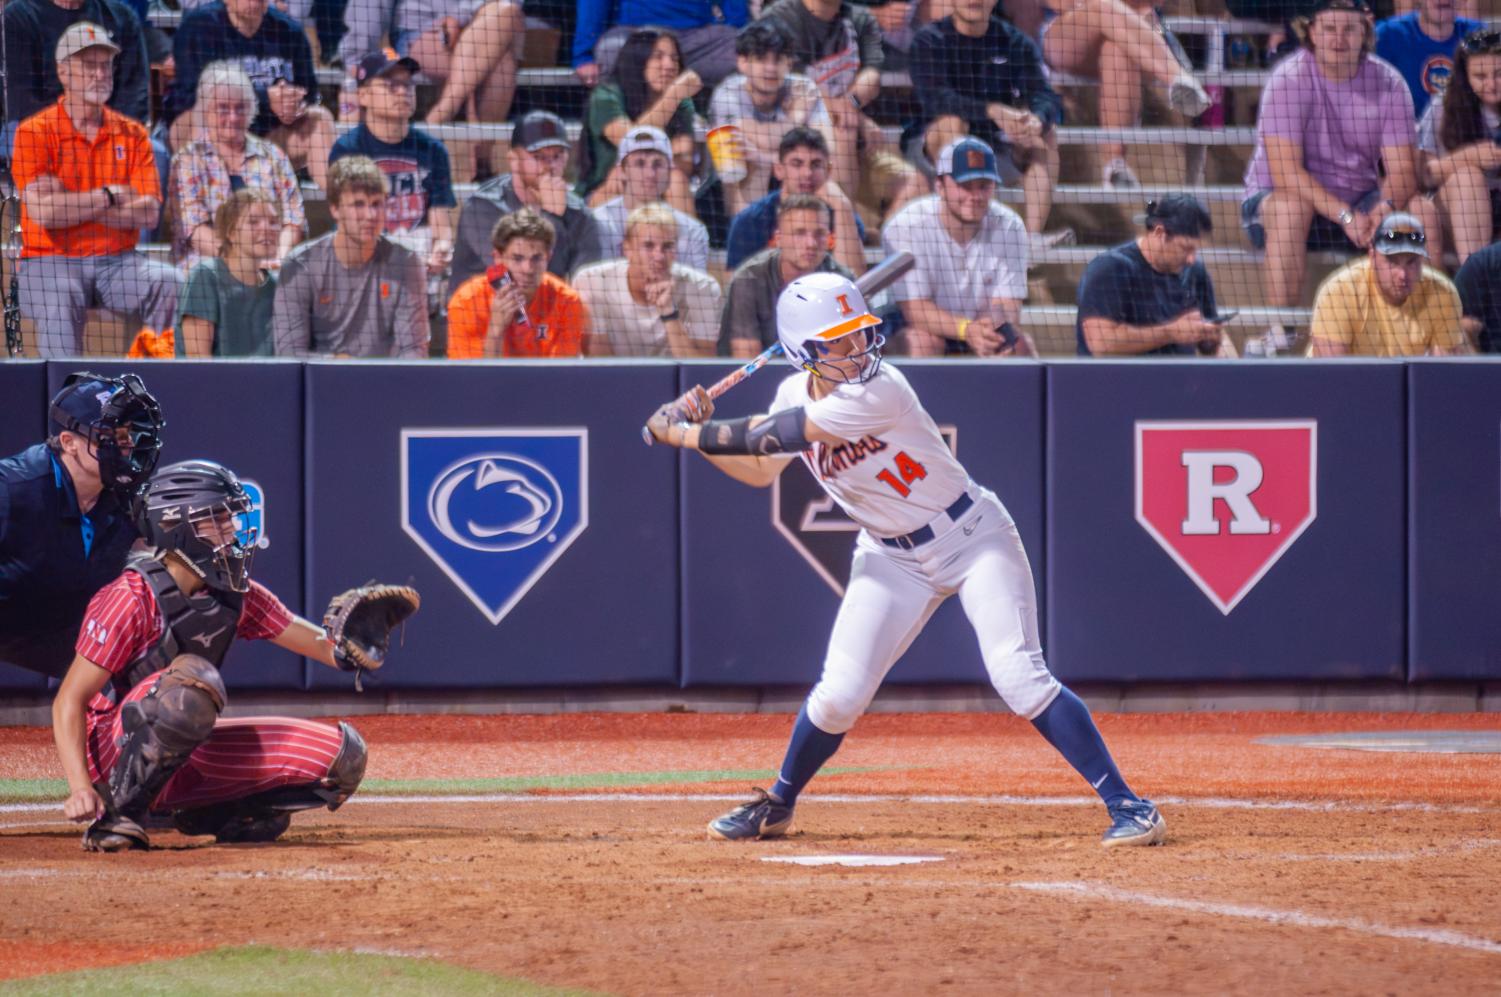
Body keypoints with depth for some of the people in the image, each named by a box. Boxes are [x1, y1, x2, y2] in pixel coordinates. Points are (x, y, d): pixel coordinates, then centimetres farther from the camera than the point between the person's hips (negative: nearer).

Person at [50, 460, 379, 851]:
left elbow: (320, 644, 4)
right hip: (115, 756, -7)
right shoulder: (132, 598, -19)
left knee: (343, 755, -5)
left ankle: (213, 815, 11)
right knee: (192, 680, -38)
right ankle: (117, 815, -22)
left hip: (187, 758, 7)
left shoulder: (236, 595, 1)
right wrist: (81, 789, -32)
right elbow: (69, 700, -20)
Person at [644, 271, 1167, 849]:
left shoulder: (877, 393, -28)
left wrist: (686, 433, -18)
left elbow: (776, 437, -27)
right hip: (892, 557, 6)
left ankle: (1127, 806, -16)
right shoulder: (795, 395, -3)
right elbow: (760, 470, 12)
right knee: (839, 694, -3)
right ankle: (777, 806, 20)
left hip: (973, 536, -5)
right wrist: (701, 433, -5)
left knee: (1019, 676, -19)